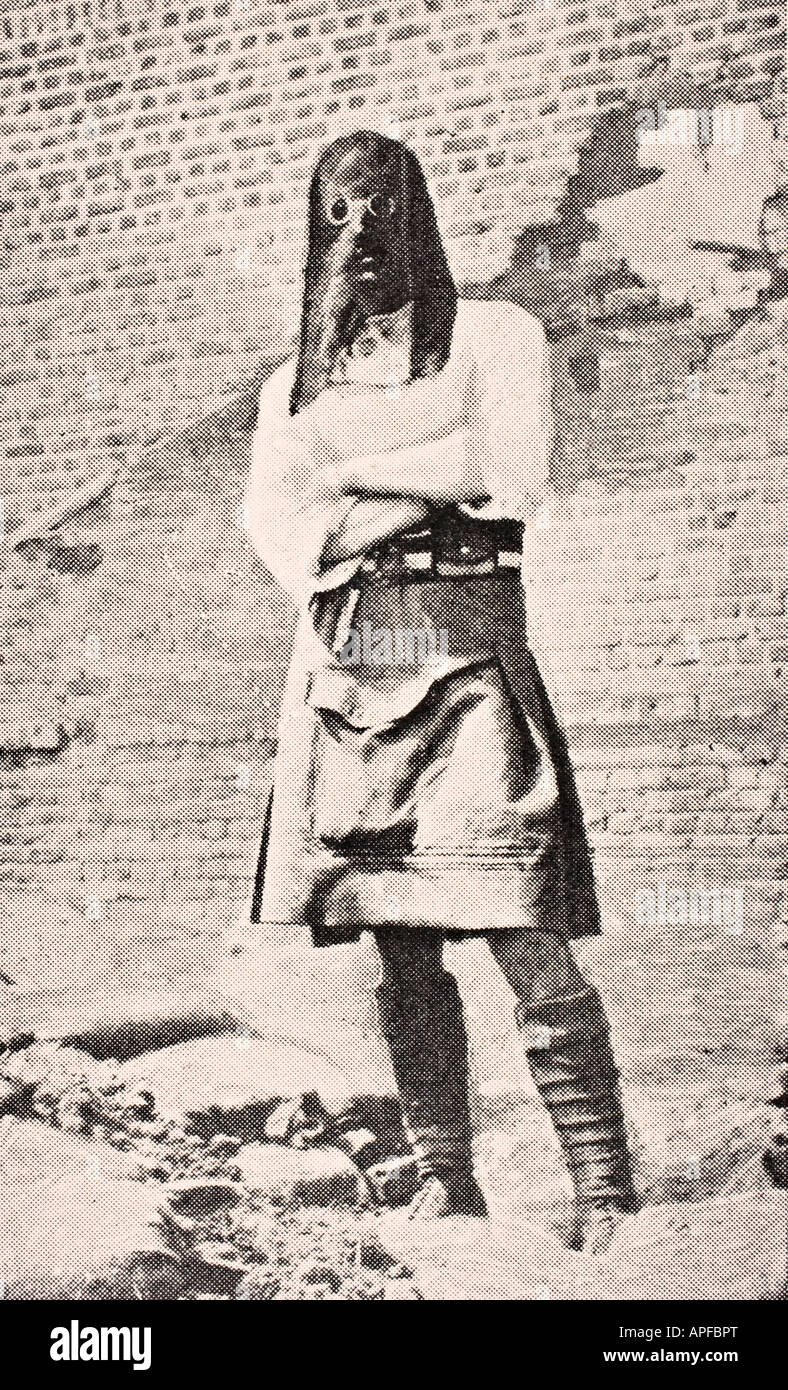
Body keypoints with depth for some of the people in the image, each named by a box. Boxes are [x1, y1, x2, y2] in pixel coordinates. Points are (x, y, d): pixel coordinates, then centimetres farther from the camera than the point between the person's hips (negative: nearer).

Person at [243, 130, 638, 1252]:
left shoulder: (496, 335, 10)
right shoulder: (293, 383, 21)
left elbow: (513, 477, -5)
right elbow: (269, 520, 7)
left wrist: (355, 473, -1)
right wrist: (433, 487, -7)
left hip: (465, 645, -4)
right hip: (341, 659, 4)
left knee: (526, 942, -10)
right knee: (400, 949, 4)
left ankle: (606, 1198, -4)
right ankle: (447, 1185, 13)